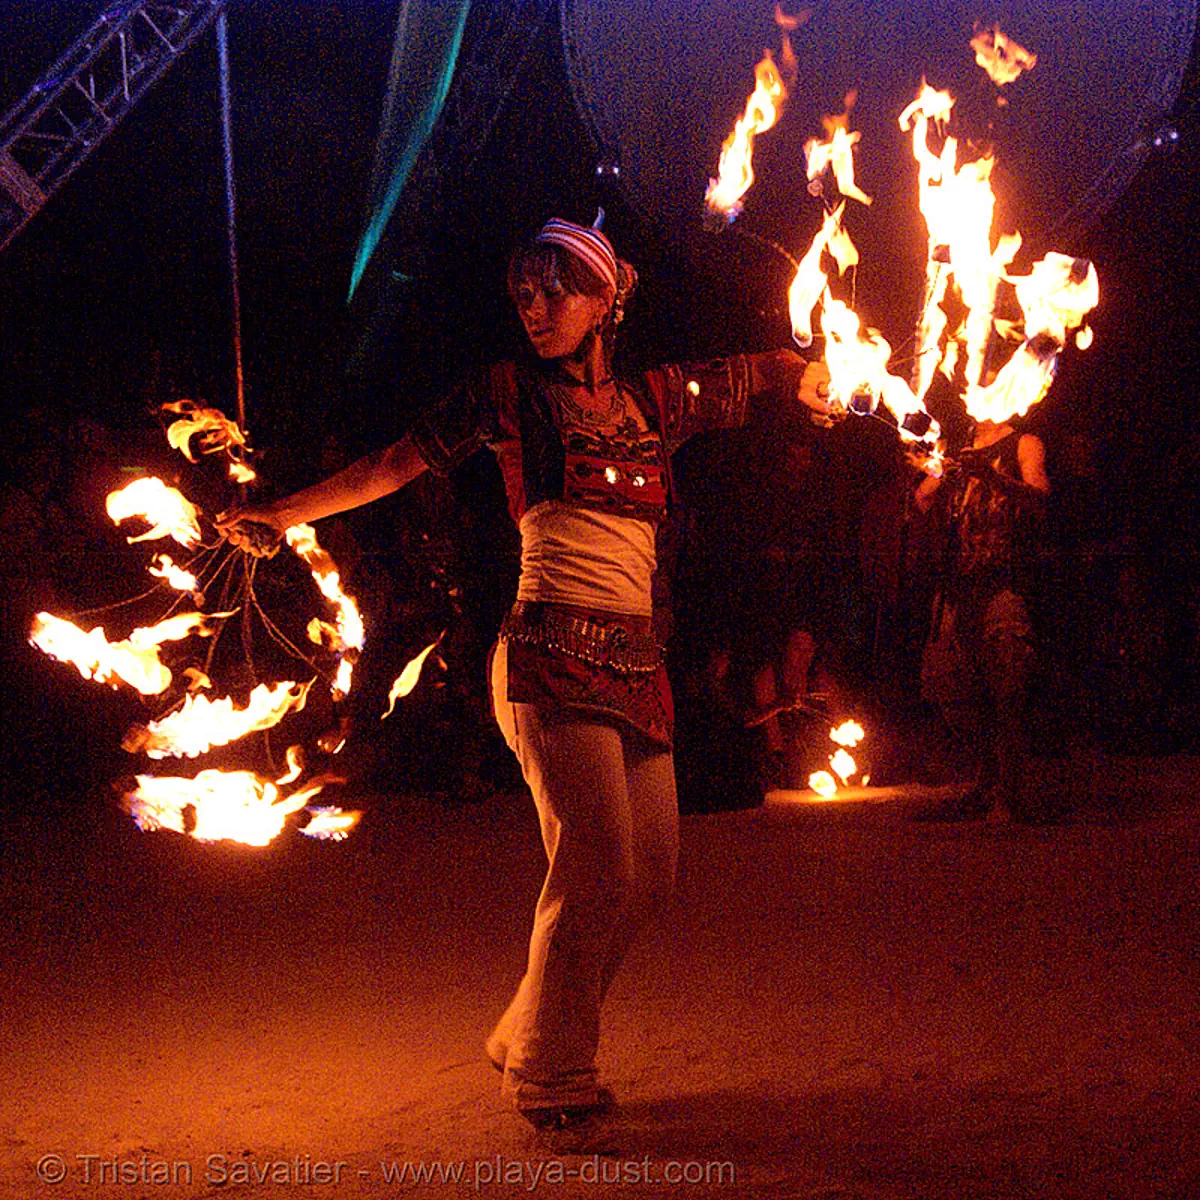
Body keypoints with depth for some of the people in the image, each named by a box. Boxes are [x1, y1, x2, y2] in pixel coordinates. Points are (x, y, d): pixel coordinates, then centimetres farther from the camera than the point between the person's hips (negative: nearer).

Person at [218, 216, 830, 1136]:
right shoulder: (512, 394, 7)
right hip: (554, 656, -5)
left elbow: (785, 378, 25)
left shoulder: (656, 397, 16)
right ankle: (550, 1073, 9)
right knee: (597, 864, -13)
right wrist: (280, 516, 6)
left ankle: (528, 1040, 25)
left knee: (649, 874, 5)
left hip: (635, 663, 5)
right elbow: (391, 466, 9)